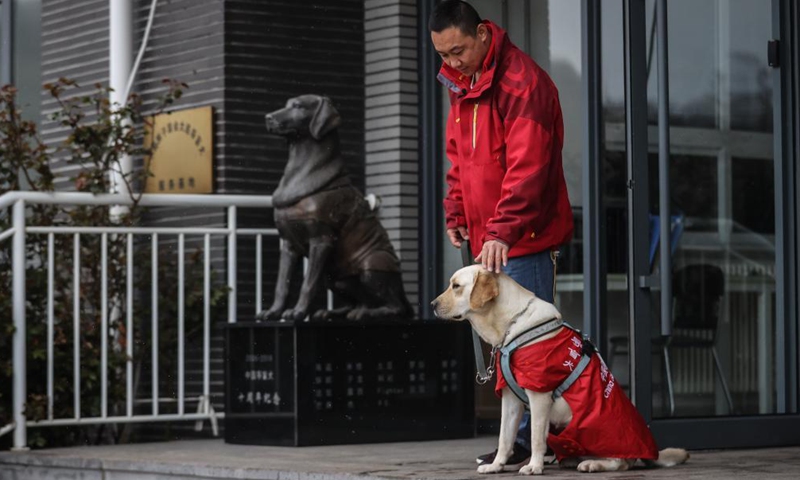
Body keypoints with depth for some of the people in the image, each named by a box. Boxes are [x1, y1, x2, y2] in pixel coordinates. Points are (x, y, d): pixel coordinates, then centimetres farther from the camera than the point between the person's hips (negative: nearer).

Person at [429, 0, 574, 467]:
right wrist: (456, 213, 13)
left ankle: (528, 438, -4)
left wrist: (502, 231, -29)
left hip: (525, 236, -9)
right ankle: (519, 437, 15)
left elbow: (526, 165, -24)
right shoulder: (460, 82, 13)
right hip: (487, 237, 9)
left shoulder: (521, 81, -17)